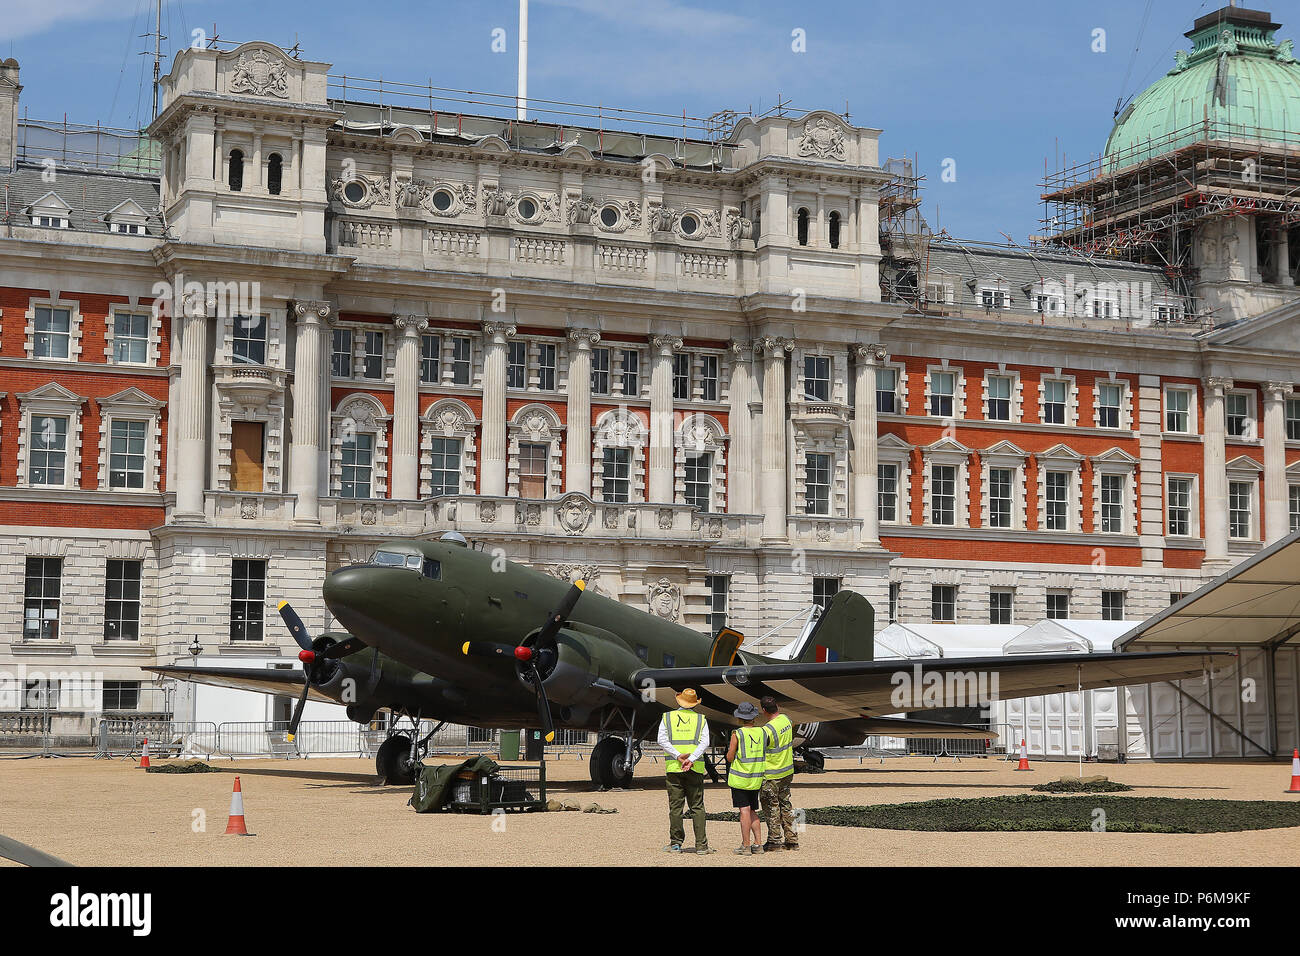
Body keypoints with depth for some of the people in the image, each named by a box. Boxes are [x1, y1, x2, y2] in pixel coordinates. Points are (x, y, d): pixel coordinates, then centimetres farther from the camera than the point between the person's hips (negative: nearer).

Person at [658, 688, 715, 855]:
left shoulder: (667, 717, 7)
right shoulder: (700, 719, 7)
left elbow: (662, 741, -6)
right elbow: (704, 743, -6)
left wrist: (678, 756, -11)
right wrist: (691, 759, -14)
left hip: (673, 768, 0)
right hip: (695, 769, 0)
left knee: (675, 806, 4)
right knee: (697, 807, 3)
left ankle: (676, 844, 6)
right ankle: (701, 844, -2)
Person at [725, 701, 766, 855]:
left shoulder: (737, 734, -12)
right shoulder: (762, 732, 1)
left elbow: (730, 758, -9)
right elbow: (767, 756, 8)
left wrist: (730, 748, 10)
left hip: (740, 778, -5)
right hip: (756, 779, 5)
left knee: (744, 811, -4)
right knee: (752, 811, 14)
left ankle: (746, 845, -3)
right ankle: (758, 843, 10)